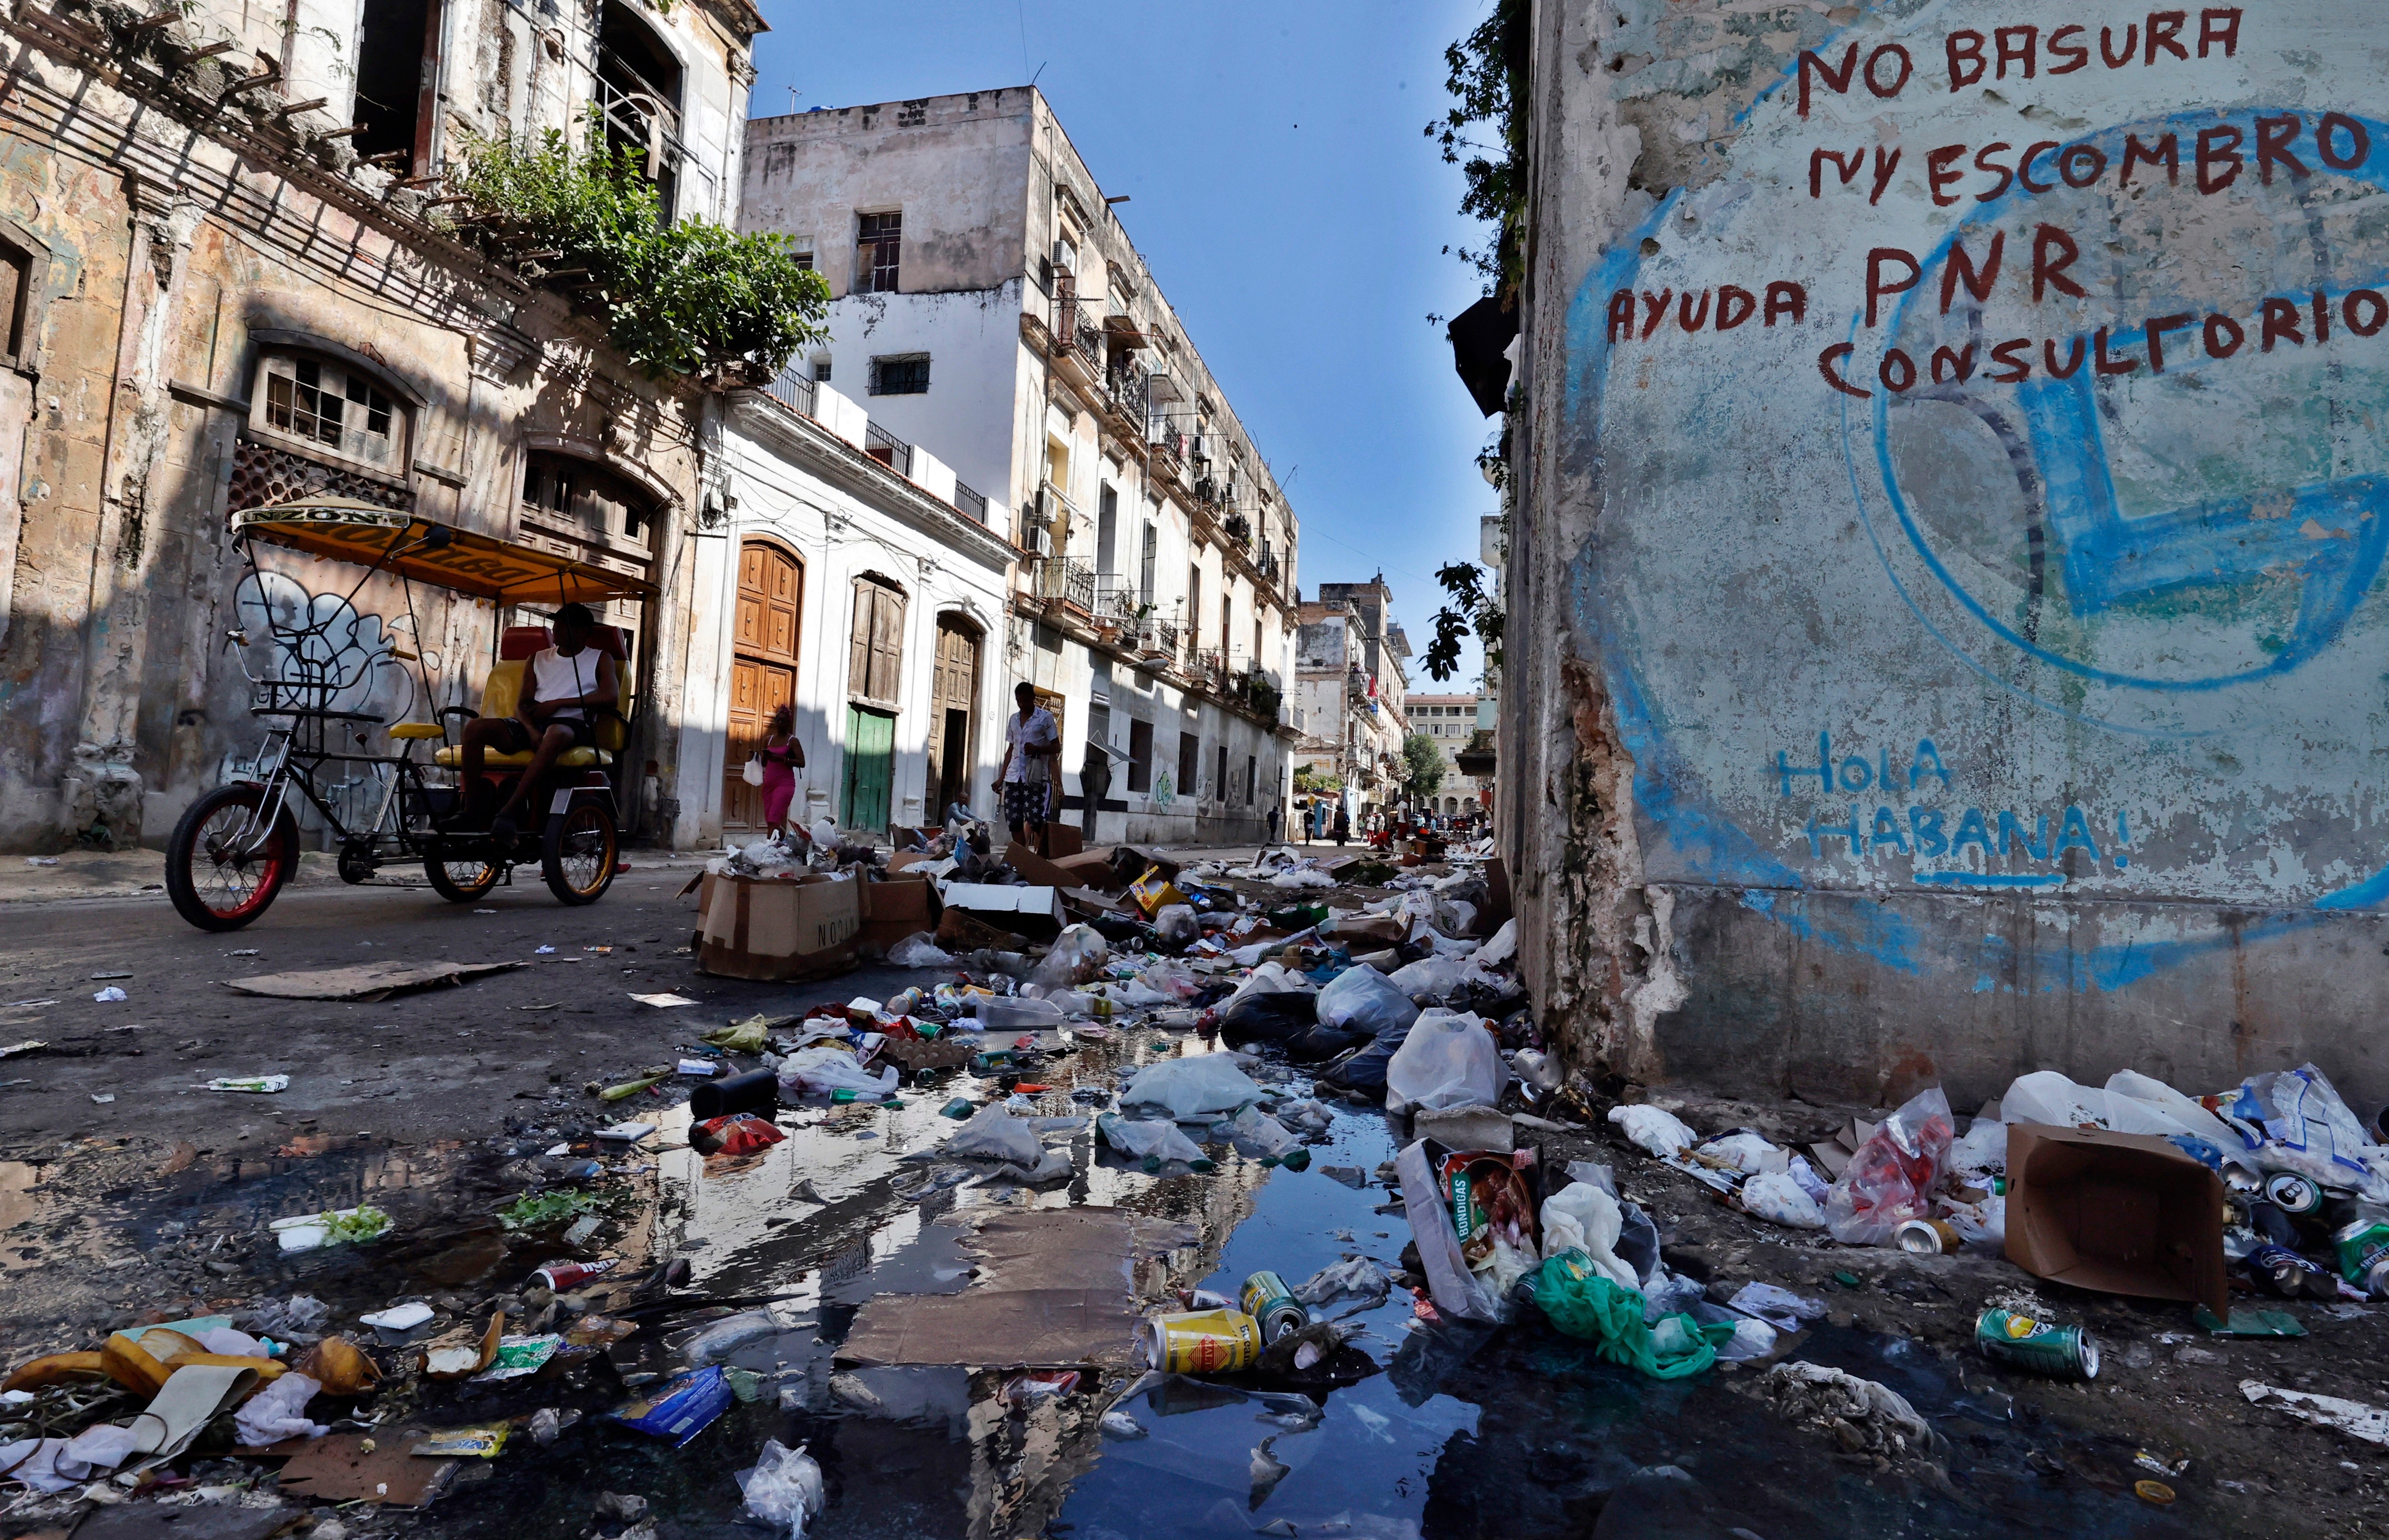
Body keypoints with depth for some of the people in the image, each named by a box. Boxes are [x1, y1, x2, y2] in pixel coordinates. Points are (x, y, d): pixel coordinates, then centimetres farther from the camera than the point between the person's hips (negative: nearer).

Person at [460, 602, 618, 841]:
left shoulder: (600, 659, 15)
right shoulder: (538, 659, 25)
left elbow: (611, 695, -5)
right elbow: (522, 703, 13)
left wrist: (558, 703, -9)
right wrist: (532, 732, -10)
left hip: (573, 725, -5)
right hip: (533, 725, 5)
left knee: (555, 734, -42)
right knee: (475, 727, -22)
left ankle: (508, 810, -42)